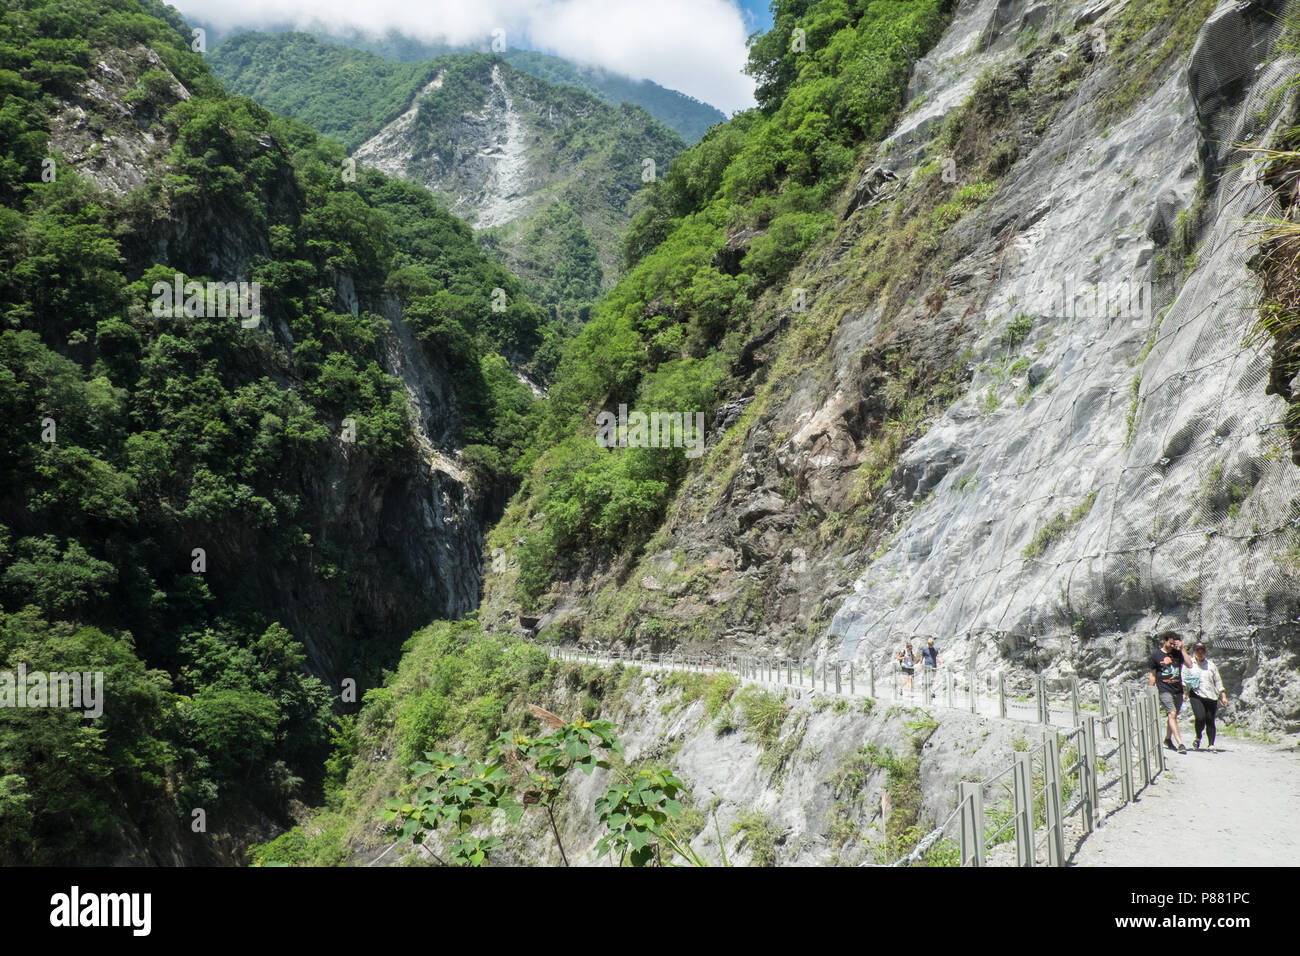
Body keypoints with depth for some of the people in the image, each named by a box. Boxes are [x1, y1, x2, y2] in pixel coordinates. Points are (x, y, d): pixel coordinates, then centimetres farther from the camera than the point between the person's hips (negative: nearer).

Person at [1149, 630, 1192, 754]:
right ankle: (1180, 744, -23)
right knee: (1172, 714, -16)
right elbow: (1153, 675, 7)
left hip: (1178, 690, 4)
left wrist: (1182, 649, -8)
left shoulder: (1178, 653, 9)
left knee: (1173, 715, 13)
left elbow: (1189, 665, -6)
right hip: (1164, 690, -4)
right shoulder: (1156, 655, 2)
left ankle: (1168, 739, 34)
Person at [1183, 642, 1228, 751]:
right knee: (1200, 718, -19)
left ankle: (1211, 744, 8)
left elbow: (1218, 681, 18)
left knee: (1210, 721, -2)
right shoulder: (1189, 664, 9)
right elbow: (1183, 679, 6)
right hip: (1196, 695, -3)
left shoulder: (1211, 664, 16)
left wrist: (1223, 696, 11)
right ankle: (1198, 738, 7)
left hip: (1211, 696, 3)